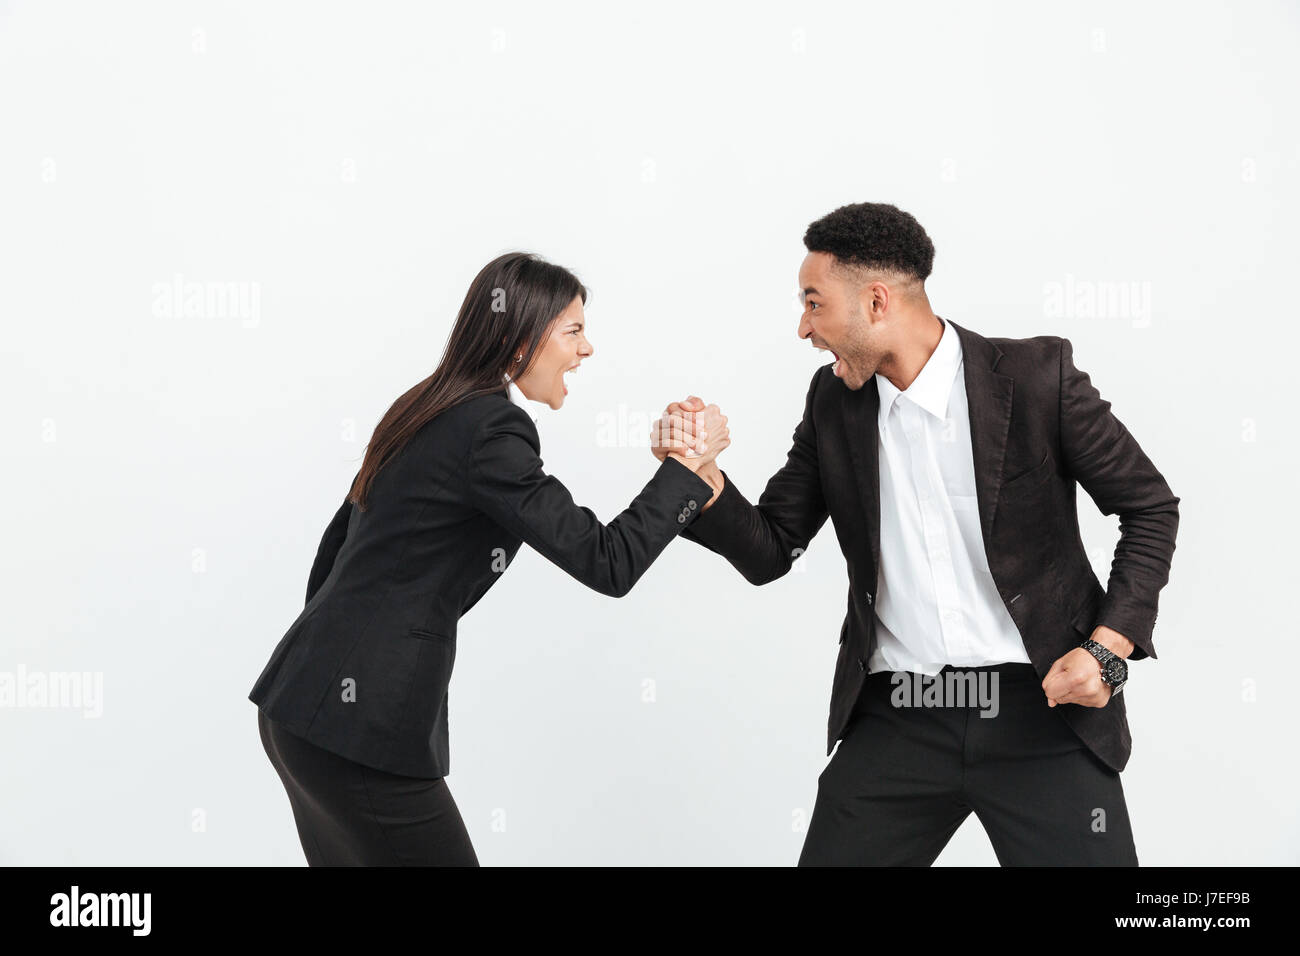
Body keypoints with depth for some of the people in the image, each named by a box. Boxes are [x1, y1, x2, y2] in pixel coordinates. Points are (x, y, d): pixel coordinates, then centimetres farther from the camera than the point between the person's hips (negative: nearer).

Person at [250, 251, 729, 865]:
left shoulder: (431, 410, 13)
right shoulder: (492, 430, -16)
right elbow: (605, 564, -16)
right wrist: (687, 465, -6)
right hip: (359, 723, -10)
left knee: (356, 859, 20)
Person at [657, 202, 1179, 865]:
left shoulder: (1036, 376, -8)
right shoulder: (833, 401, 5)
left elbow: (1150, 507, 1)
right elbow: (770, 551, 7)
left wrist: (1109, 647, -10)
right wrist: (704, 478, -11)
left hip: (1040, 712, -3)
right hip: (896, 723, 3)